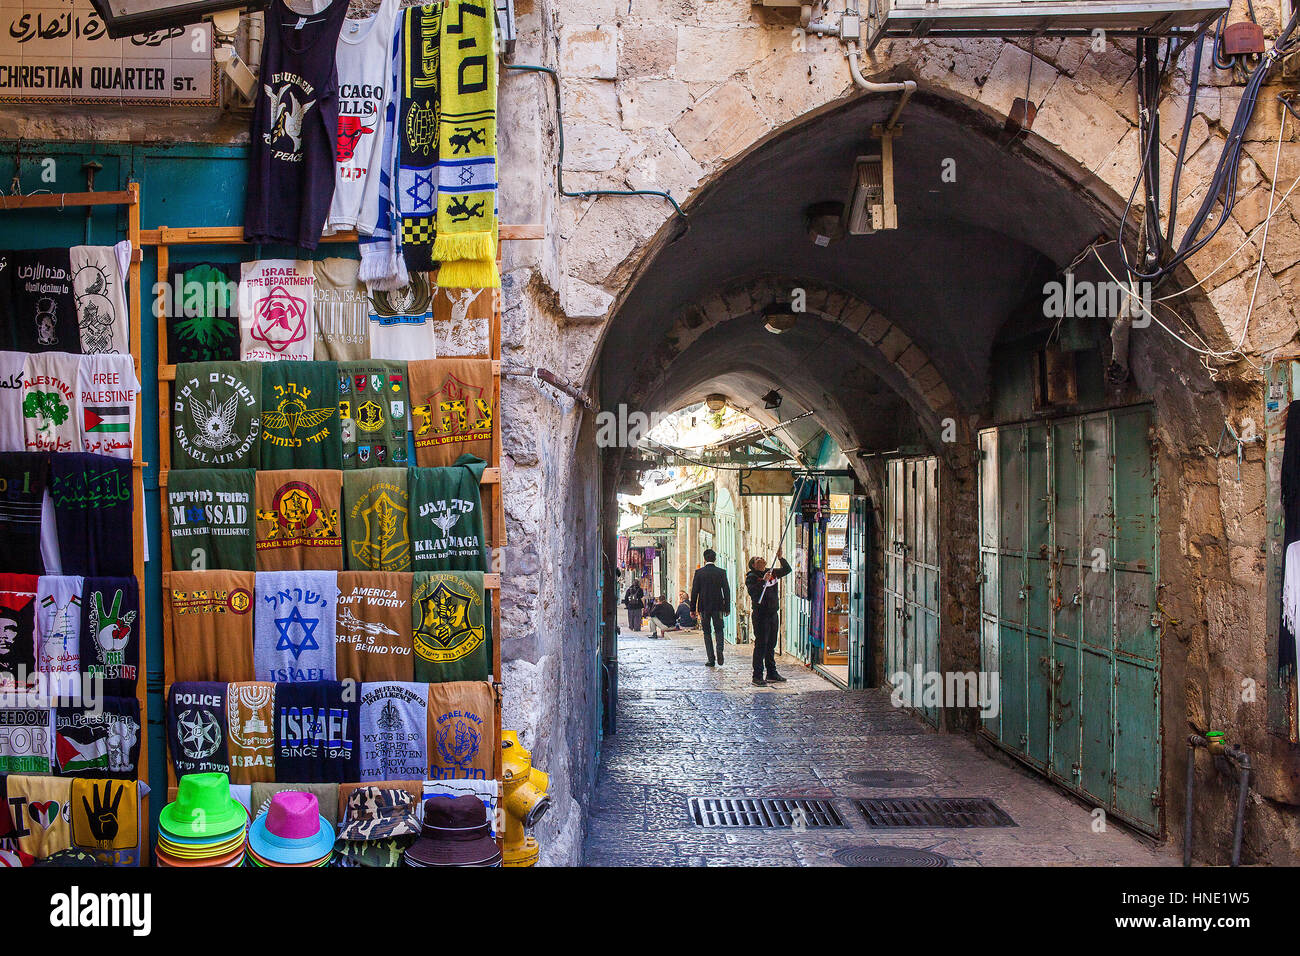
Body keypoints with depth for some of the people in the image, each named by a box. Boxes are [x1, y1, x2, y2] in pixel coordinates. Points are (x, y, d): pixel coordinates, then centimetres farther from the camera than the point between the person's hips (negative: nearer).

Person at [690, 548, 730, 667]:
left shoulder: (699, 572, -4)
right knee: (719, 630, 14)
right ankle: (719, 650, -12)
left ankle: (711, 659, 4)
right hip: (718, 607, 1)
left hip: (704, 606, 0)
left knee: (707, 632, 8)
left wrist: (693, 608, 3)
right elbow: (726, 590, -1)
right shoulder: (721, 572, -1)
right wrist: (727, 608, 5)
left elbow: (694, 591, -3)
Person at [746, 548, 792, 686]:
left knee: (771, 644, 13)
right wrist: (763, 581, -26)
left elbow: (787, 570, 20)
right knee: (761, 644, -7)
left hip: (773, 614, 7)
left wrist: (780, 558, 5)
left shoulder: (772, 572, 12)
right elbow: (752, 591, -22)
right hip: (761, 615, -7)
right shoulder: (751, 577, -6)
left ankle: (772, 674, 22)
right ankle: (757, 676, -4)